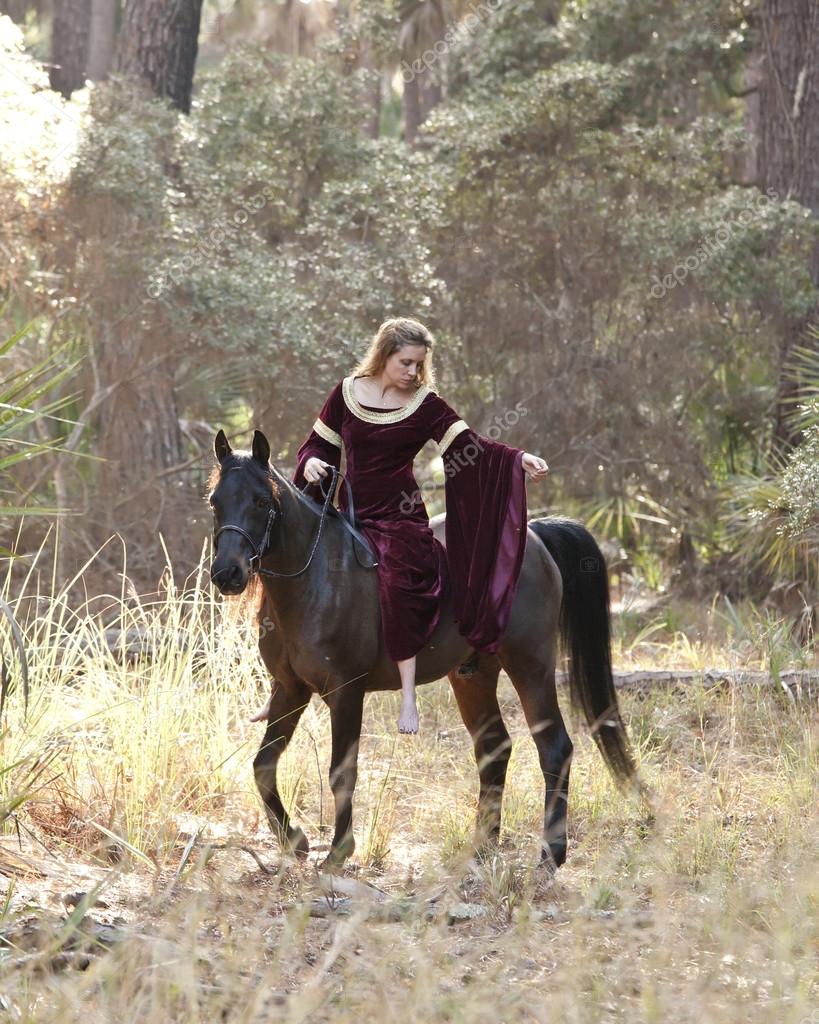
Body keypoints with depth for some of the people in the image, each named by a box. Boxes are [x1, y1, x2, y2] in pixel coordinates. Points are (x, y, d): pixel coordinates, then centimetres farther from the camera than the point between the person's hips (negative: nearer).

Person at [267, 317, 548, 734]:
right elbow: (319, 443, 15)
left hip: (401, 519, -4)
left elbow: (470, 447, -11)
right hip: (350, 517, 5)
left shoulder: (425, 405, -2)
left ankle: (408, 693, -32)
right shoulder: (347, 392, 7)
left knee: (398, 579, -32)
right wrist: (311, 464, -7)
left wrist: (519, 459, -26)